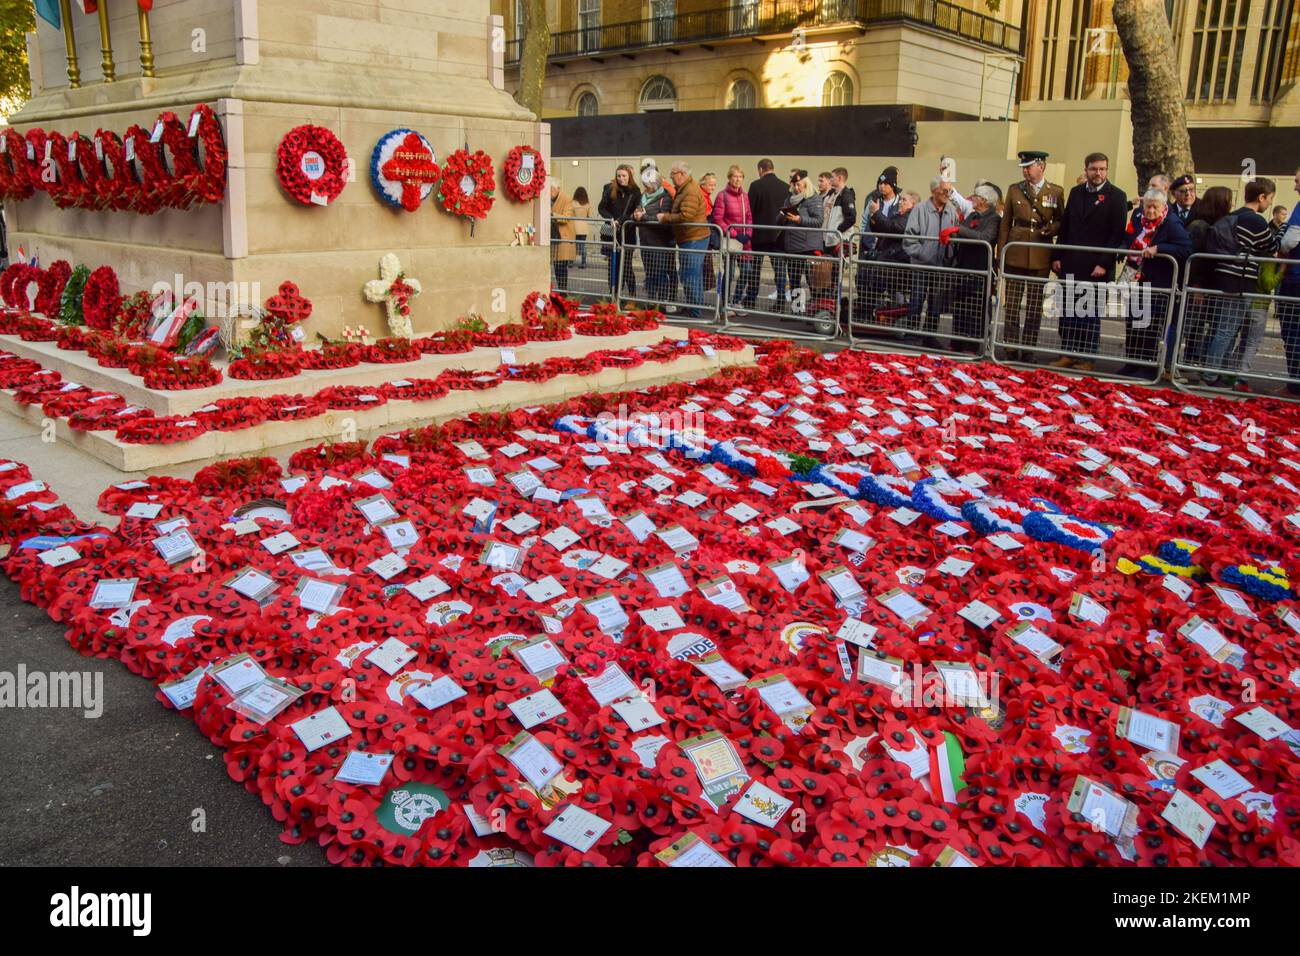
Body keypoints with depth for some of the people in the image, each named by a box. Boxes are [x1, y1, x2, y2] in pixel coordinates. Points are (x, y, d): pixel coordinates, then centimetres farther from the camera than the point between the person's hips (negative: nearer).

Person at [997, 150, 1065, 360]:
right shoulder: (1014, 189, 6)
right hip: (1016, 254, 1)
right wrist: (1001, 253, 2)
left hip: (1040, 257, -1)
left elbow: (1061, 222, 11)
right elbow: (1005, 223, 7)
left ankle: (1028, 349, 11)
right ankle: (1011, 347, 9)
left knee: (1035, 306, 4)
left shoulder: (1056, 192, 4)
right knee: (1013, 303, 2)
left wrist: (1050, 228, -12)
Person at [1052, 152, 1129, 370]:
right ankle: (1068, 353, 14)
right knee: (1068, 311, 6)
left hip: (1097, 266, -4)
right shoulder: (1076, 192, 12)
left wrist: (1104, 263, -14)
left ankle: (1087, 358, 6)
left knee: (1091, 313, 1)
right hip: (1071, 264, 4)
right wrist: (1057, 257, 5)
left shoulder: (1116, 196, -2)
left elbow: (1118, 233, -7)